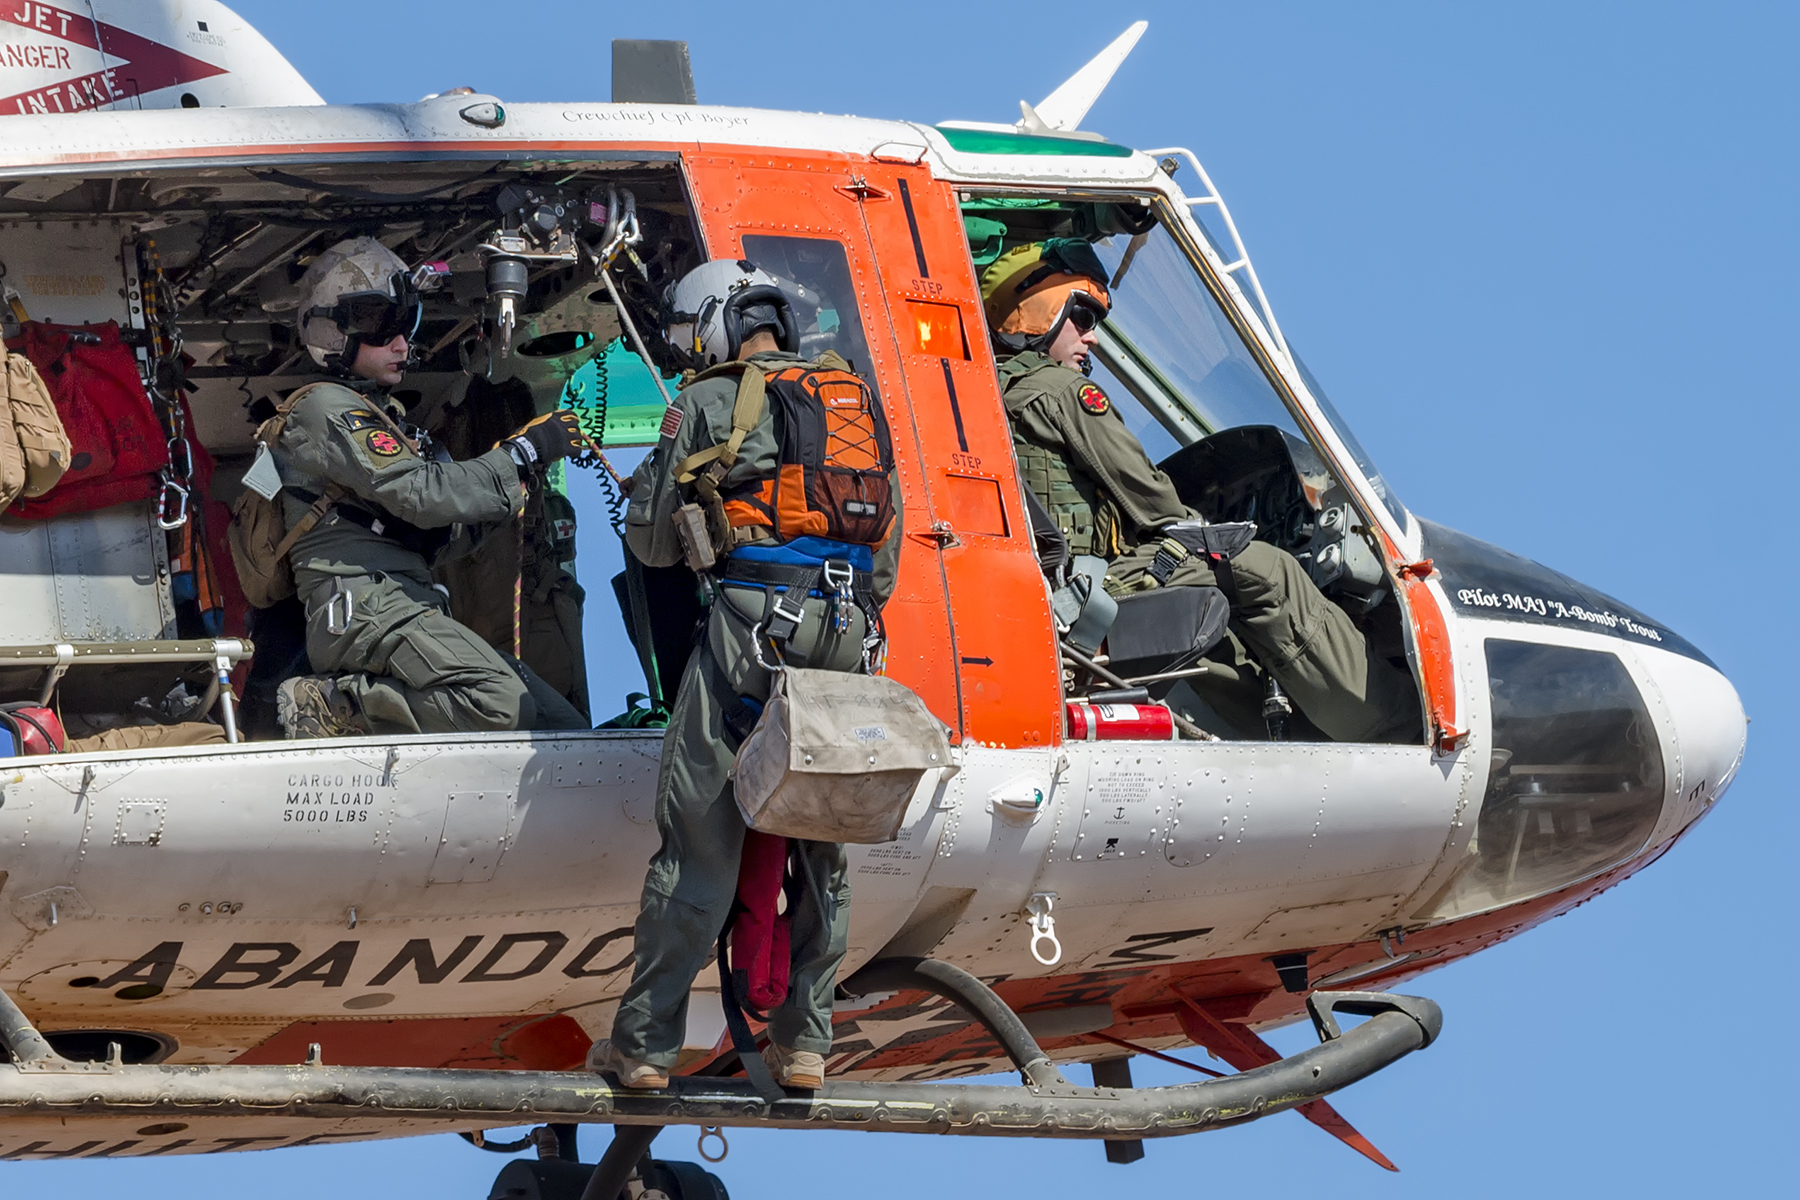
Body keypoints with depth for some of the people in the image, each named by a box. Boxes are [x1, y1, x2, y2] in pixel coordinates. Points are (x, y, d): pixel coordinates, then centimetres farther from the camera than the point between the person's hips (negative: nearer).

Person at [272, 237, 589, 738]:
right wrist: (521, 453, -9)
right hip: (365, 607, -10)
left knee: (567, 726, -2)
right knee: (500, 703, -32)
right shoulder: (326, 410, -2)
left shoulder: (385, 414, 29)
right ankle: (335, 705, -19)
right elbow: (420, 494, -14)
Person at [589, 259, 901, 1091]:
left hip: (753, 620, -5)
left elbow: (648, 540, 11)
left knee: (698, 835, -2)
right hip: (848, 631, 5)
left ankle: (646, 1043, -2)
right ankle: (804, 1041, 13)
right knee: (821, 839, 12)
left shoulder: (709, 405, 5)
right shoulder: (856, 400, 21)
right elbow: (889, 537, 22)